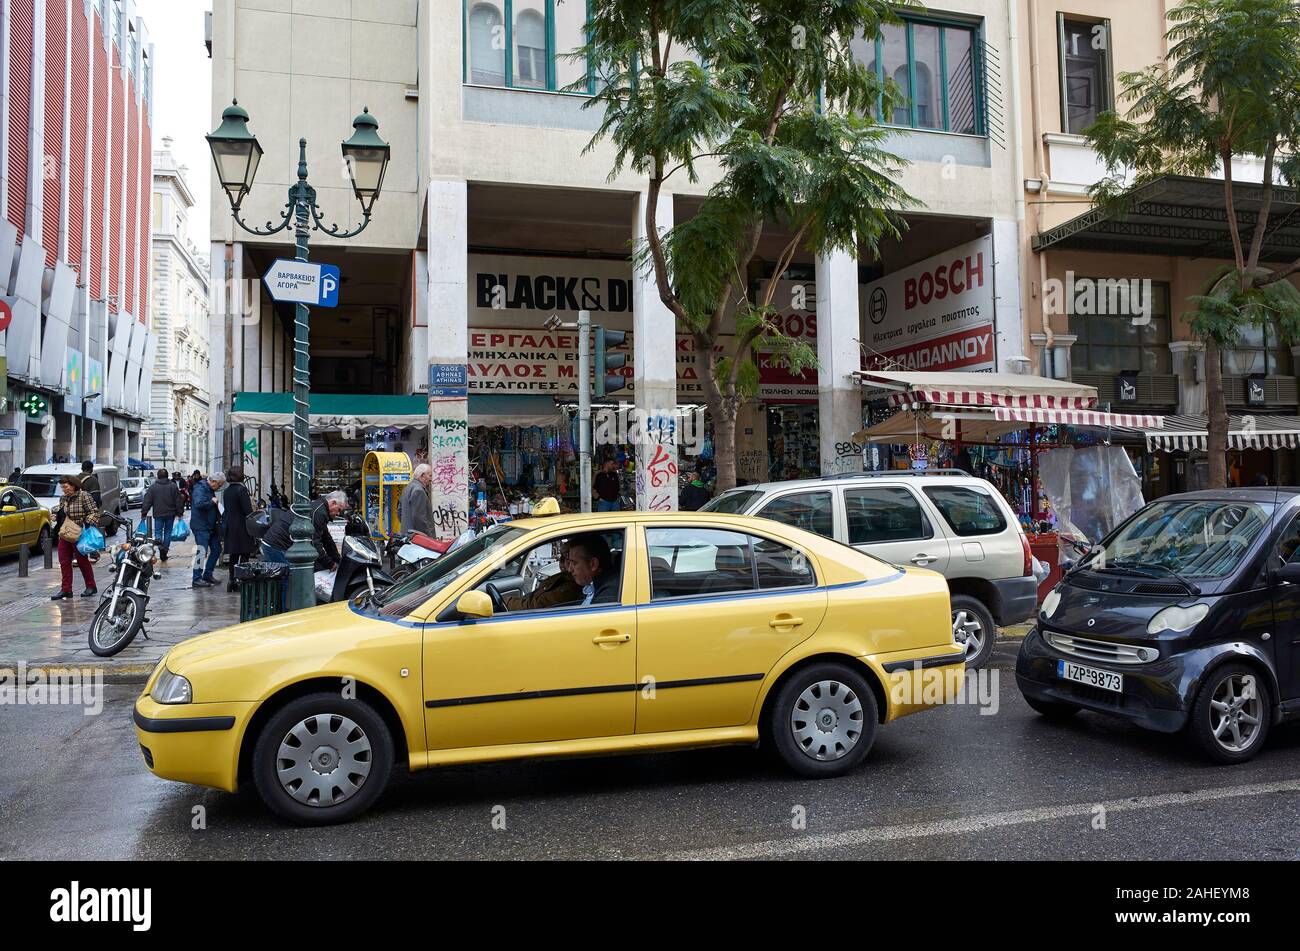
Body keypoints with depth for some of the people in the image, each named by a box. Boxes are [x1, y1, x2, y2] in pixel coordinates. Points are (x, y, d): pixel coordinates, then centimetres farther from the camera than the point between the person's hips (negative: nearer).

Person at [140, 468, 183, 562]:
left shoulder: (152, 487, -3)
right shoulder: (173, 486, -1)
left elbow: (147, 502, -2)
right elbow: (178, 501, 0)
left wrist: (144, 513, 4)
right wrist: (179, 513, 6)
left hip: (158, 514, -1)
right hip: (170, 514, 1)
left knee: (158, 531, 7)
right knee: (168, 532, 11)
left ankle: (160, 545, -22)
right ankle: (165, 550, 11)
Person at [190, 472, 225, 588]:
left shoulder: (210, 490, 15)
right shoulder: (200, 489, -15)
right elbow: (199, 504, -34)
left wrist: (219, 518, 14)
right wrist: (212, 502, -20)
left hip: (210, 526, 10)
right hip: (201, 527, -10)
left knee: (216, 549, 13)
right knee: (202, 552, -9)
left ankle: (207, 574, 23)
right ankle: (196, 579, -4)